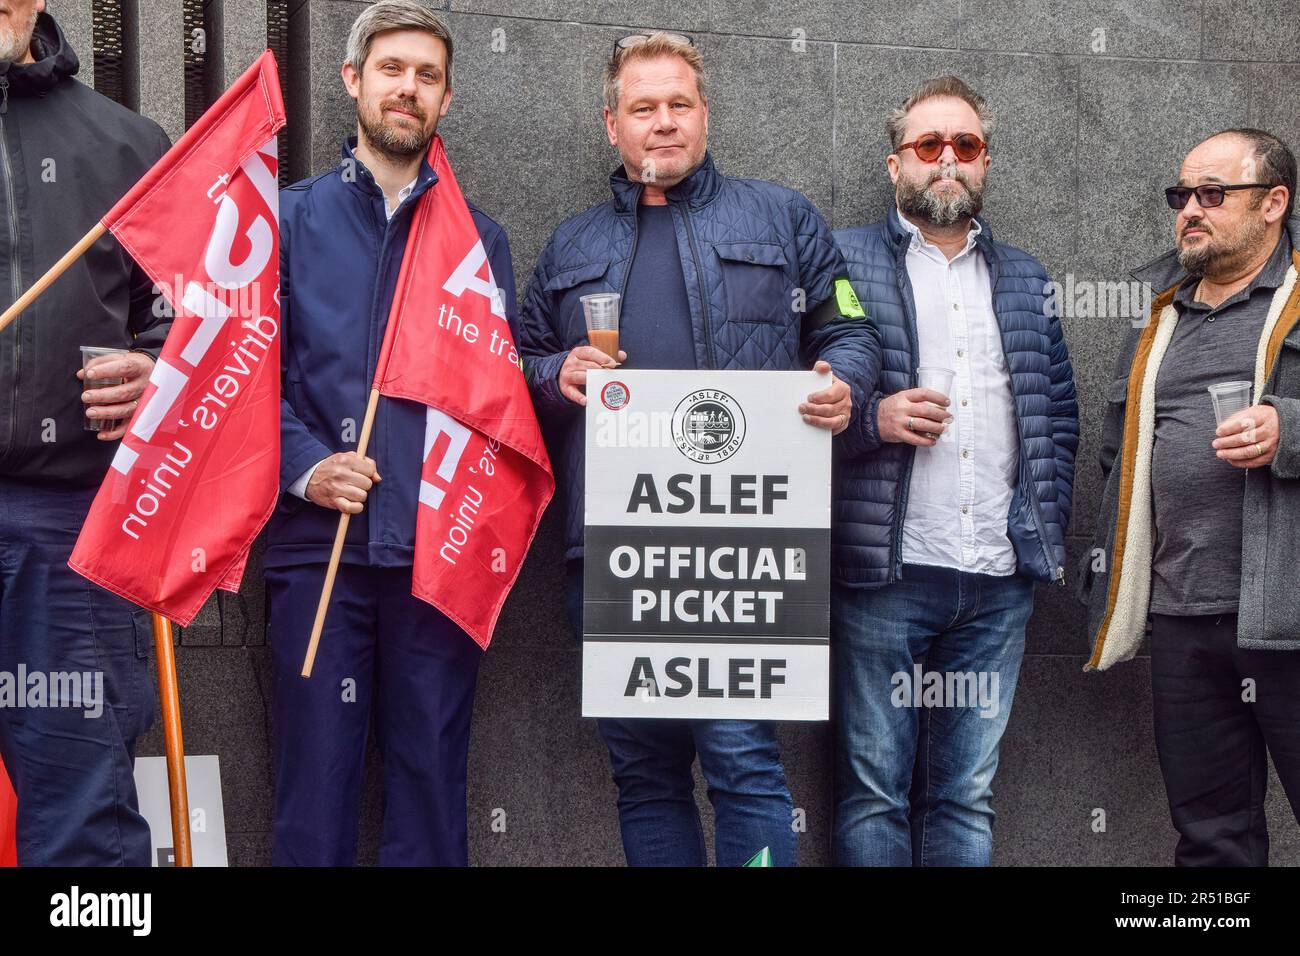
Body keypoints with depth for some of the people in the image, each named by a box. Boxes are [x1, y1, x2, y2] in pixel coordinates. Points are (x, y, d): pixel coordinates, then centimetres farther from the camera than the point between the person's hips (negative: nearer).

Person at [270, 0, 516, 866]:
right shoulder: (292, 219, 11)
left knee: (431, 779, 5)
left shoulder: (479, 237, 14)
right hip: (318, 542, -1)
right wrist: (305, 466, -11)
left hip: (438, 549, 1)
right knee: (315, 777, -1)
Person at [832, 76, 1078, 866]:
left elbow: (1060, 415, 18)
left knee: (970, 793, 9)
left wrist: (1050, 530, 7)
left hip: (1002, 578, 4)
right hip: (886, 571, -4)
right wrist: (872, 416, -15)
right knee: (876, 788, 1)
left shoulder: (1025, 278, 17)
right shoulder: (844, 261, 3)